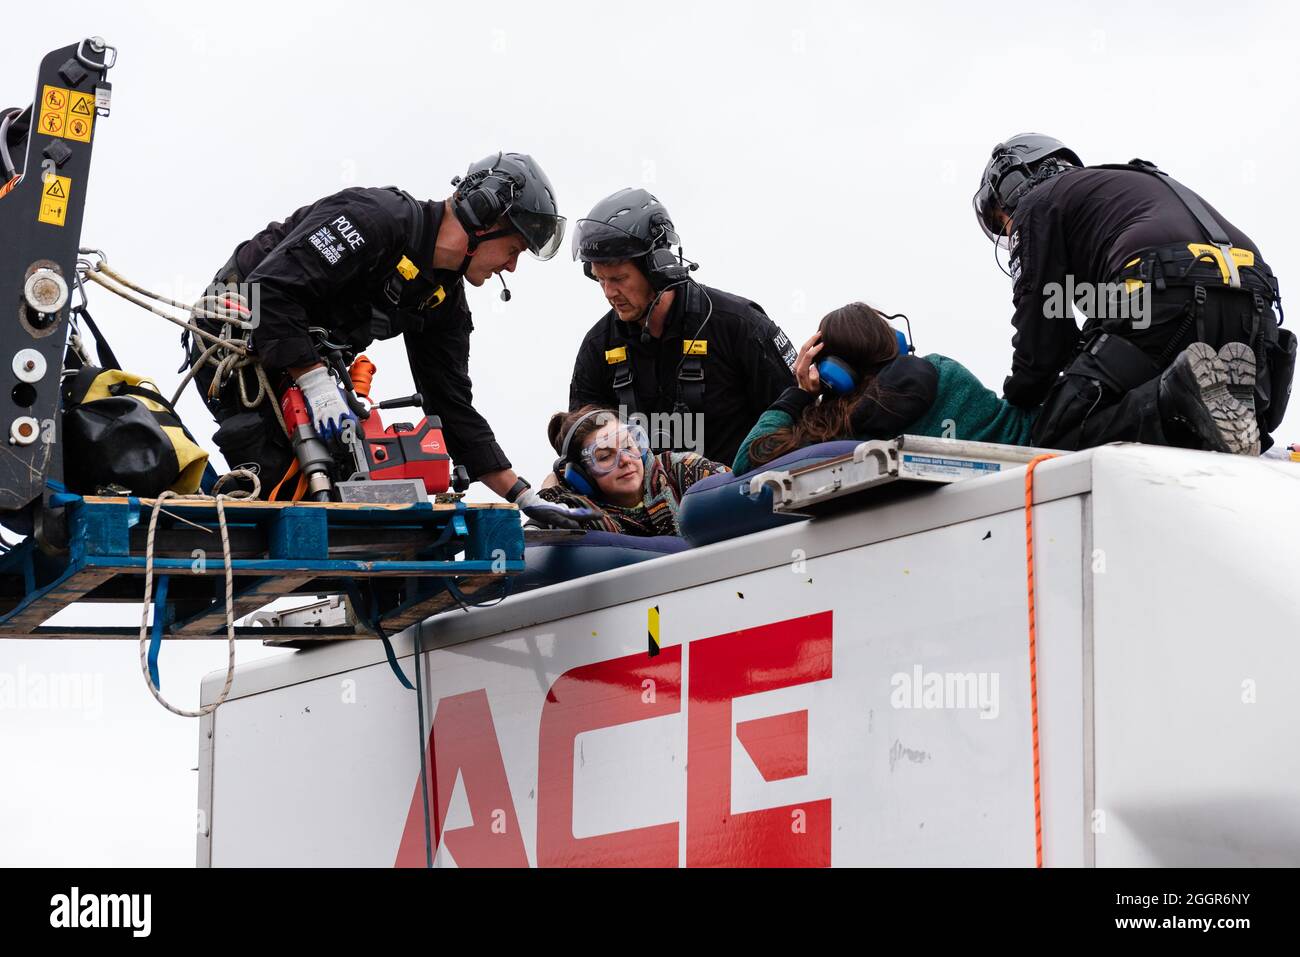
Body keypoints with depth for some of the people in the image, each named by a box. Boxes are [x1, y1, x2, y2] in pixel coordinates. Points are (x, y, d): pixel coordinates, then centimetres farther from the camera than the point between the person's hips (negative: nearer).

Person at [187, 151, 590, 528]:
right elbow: (272, 288, -31)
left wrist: (524, 498, 1)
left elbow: (452, 405, 7)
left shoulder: (446, 300, 3)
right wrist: (315, 384, -35)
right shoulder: (375, 218, -25)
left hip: (308, 366, 9)